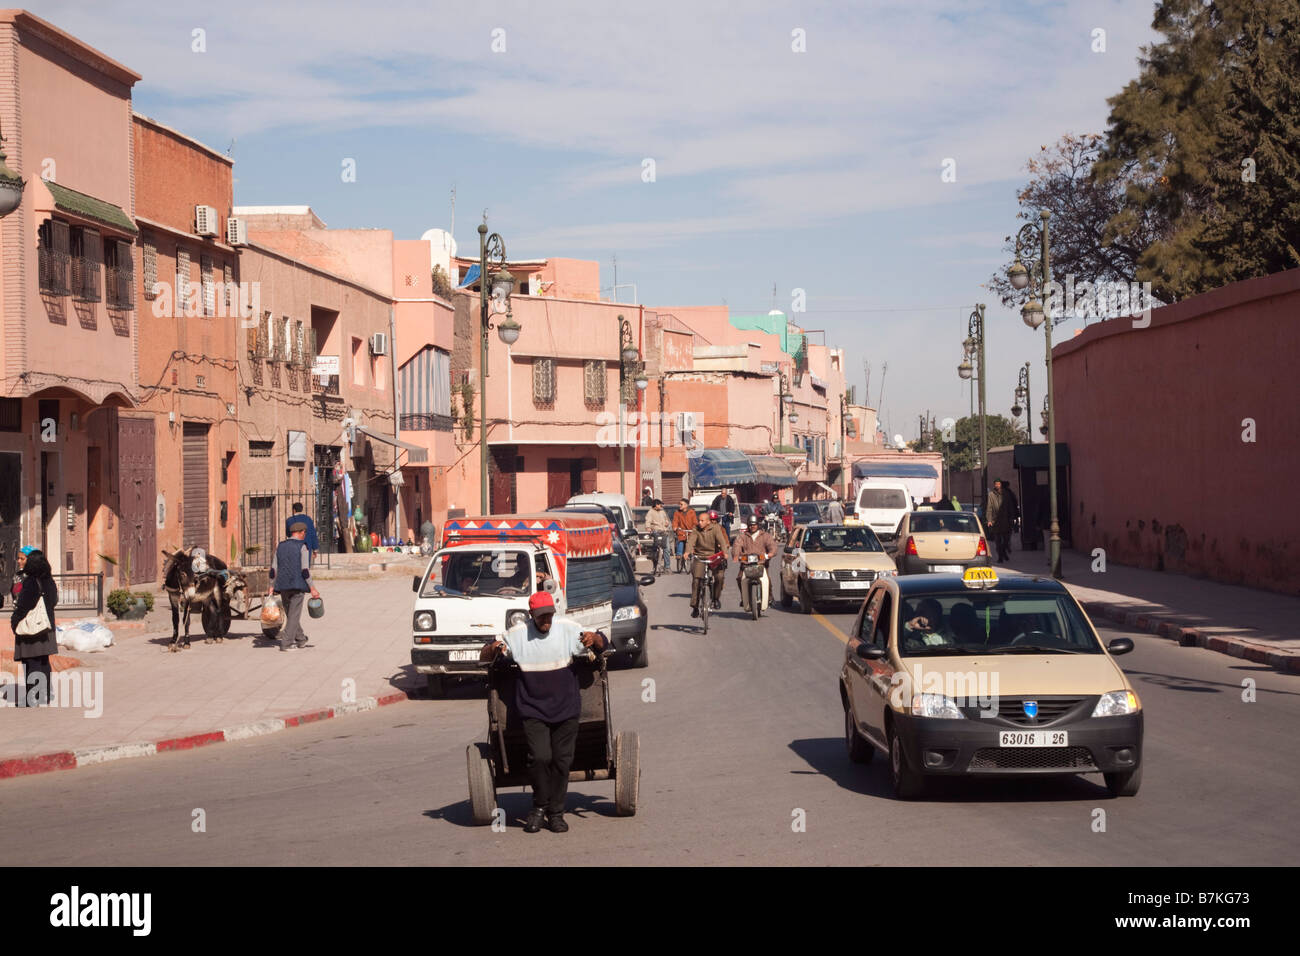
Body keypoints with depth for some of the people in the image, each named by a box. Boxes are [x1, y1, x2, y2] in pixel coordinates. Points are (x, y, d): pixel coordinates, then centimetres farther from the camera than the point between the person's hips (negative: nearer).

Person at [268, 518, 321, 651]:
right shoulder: (302, 546, -6)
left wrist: (271, 586, 15)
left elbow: (274, 569, 8)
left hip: (282, 585, 6)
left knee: (290, 614, 17)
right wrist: (312, 588, -9)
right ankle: (285, 643, -7)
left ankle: (300, 640, 28)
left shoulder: (280, 546, 10)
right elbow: (305, 570, -12)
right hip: (297, 585, -6)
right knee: (294, 614, -1)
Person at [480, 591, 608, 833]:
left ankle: (556, 813, 17)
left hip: (566, 710, 1)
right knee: (540, 757, -15)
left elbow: (603, 645, 8)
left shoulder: (569, 629, 1)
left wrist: (594, 638, -16)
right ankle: (539, 806, 6)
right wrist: (493, 649, -16)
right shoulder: (516, 635, 0)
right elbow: (484, 657, 8)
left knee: (562, 760, 3)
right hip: (533, 711, -1)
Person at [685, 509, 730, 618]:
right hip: (699, 557, 0)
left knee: (719, 576, -19)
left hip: (714, 557, 0)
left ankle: (716, 599, 4)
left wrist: (724, 552, -33)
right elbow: (691, 541, -14)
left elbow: (721, 540, -16)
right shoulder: (696, 531, 0)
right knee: (696, 580, -12)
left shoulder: (715, 528, -3)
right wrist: (688, 551, -34)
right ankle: (695, 606, -6)